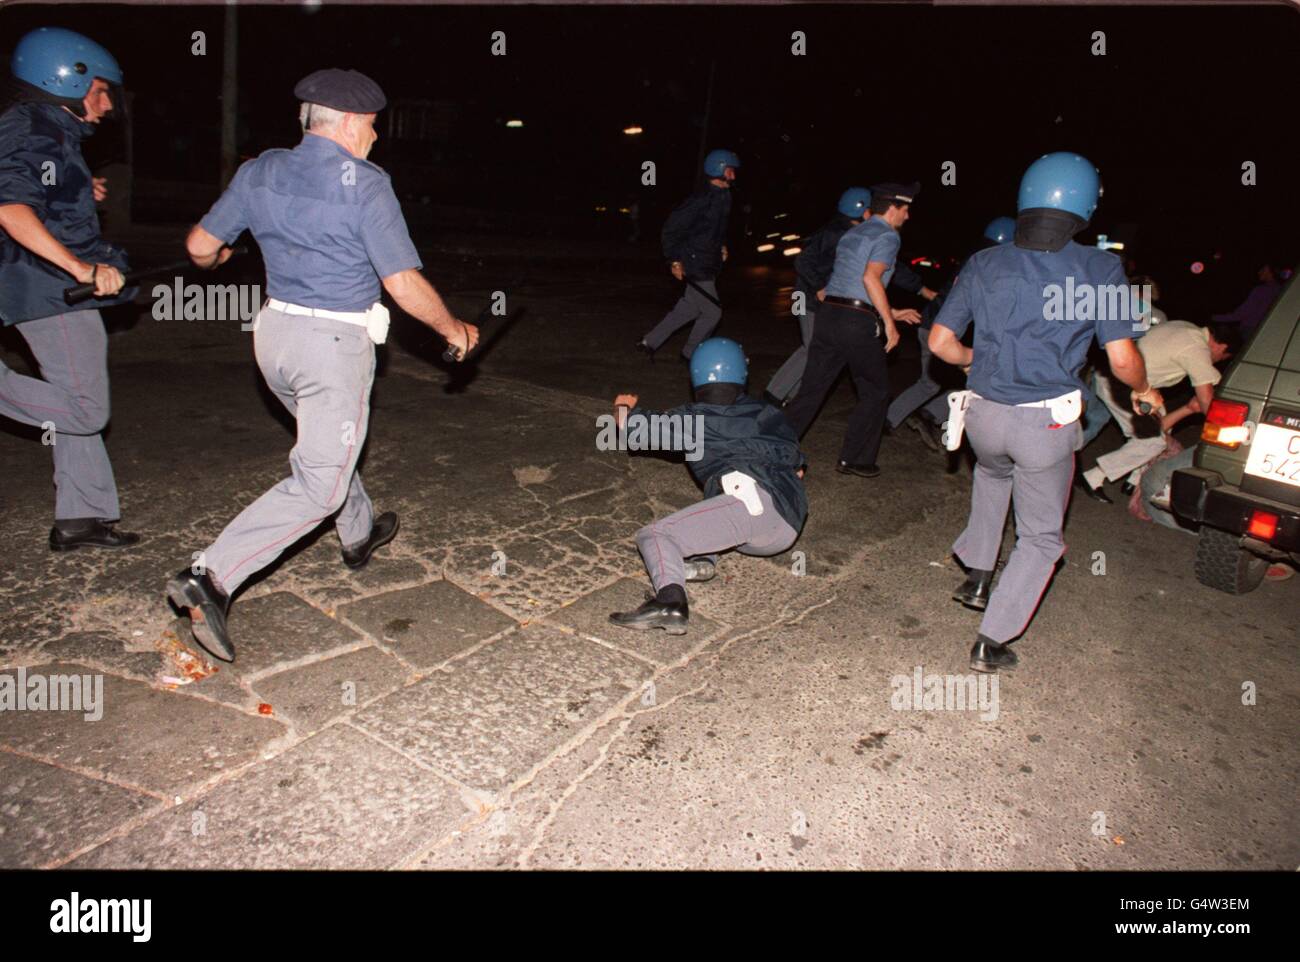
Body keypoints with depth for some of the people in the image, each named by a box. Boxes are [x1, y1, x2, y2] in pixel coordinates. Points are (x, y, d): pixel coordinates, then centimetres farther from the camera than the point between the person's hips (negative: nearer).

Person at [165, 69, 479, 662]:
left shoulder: (260, 173, 5)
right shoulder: (365, 185, -12)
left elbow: (200, 246, 11)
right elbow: (406, 287, -15)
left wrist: (216, 260, 35)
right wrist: (453, 329, 2)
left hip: (274, 331, 8)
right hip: (336, 344, -8)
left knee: (328, 444, 28)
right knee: (317, 484, -3)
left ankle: (359, 536, 47)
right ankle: (211, 579, -11)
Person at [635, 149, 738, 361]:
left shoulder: (724, 197, 7)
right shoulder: (701, 199, -21)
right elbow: (672, 226, -20)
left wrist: (722, 245, 15)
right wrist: (674, 260, -19)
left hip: (708, 265, 9)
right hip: (696, 266, -9)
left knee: (689, 307, 18)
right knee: (712, 312, 0)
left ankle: (650, 342, 28)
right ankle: (690, 354, 23)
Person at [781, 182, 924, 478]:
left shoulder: (851, 234, 23)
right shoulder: (887, 235, -2)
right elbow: (871, 278, -18)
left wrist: (892, 313, 32)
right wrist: (889, 323, -13)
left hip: (828, 313, 7)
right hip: (858, 322, -7)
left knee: (811, 389, 10)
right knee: (875, 392, 10)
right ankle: (854, 459, 14)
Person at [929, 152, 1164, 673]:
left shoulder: (983, 264, 3)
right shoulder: (1101, 269, -5)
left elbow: (941, 342, 4)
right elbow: (1122, 360, -6)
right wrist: (1144, 389, 16)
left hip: (985, 414, 3)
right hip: (1047, 423, -3)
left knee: (994, 471, 38)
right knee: (1040, 537, 15)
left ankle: (977, 574, 34)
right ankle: (991, 642, 12)